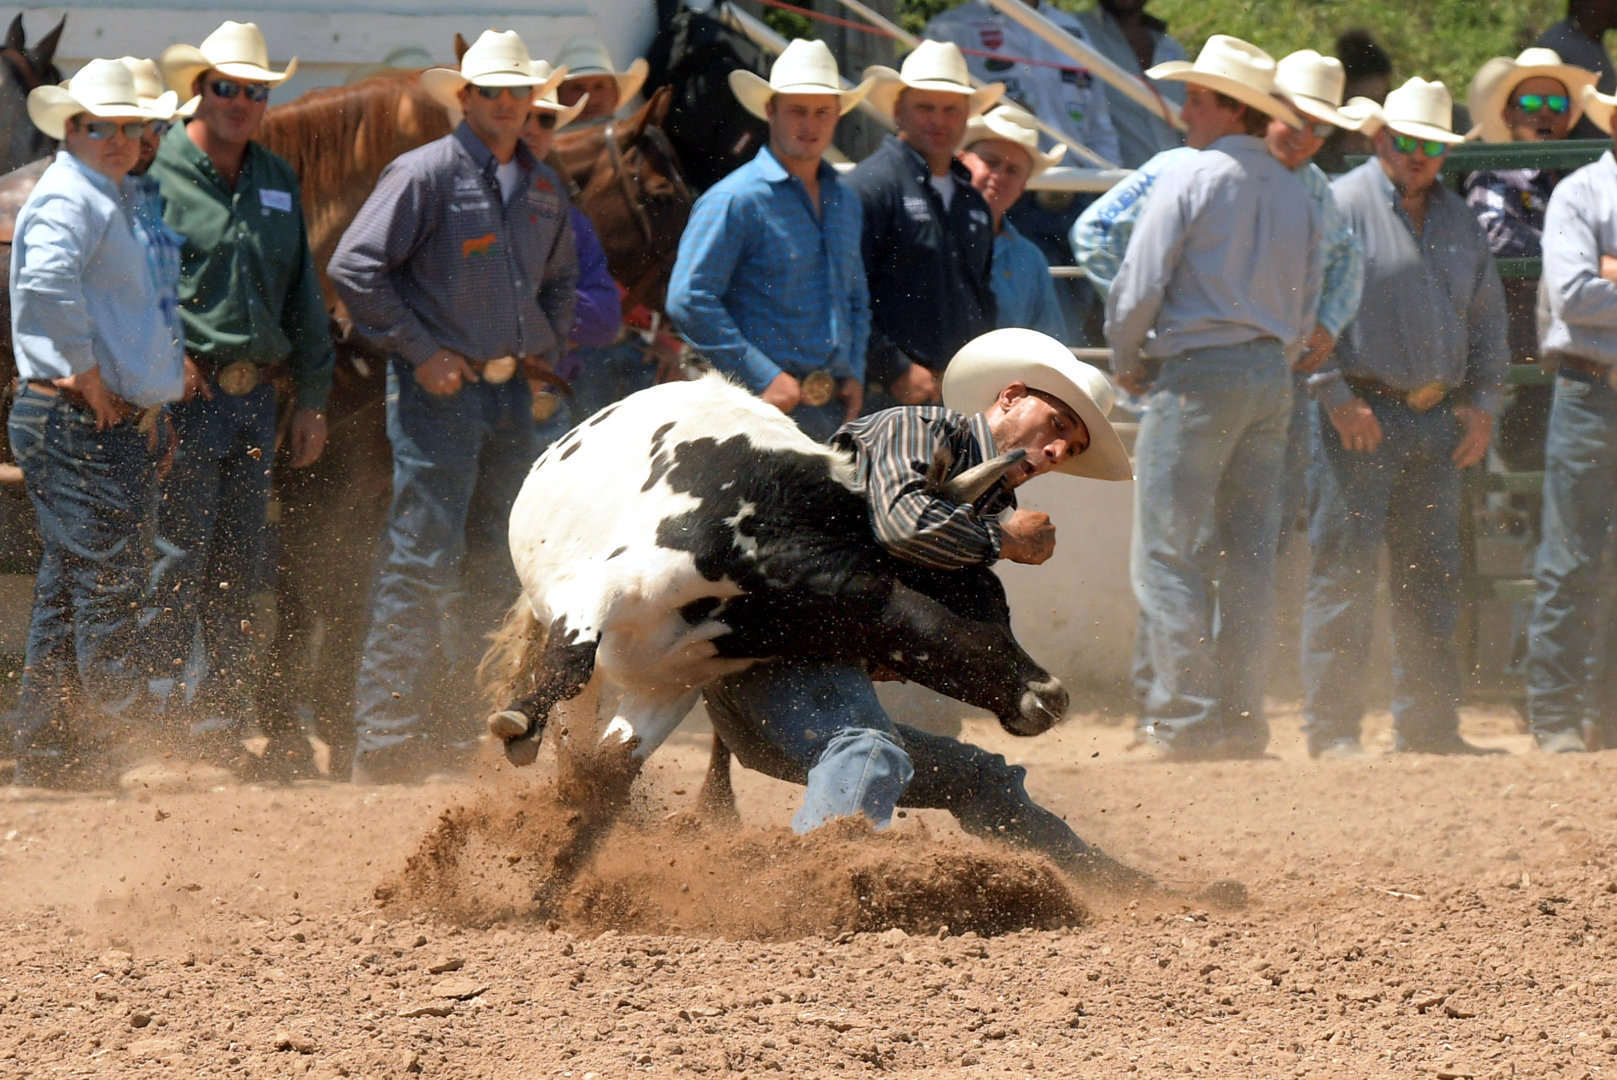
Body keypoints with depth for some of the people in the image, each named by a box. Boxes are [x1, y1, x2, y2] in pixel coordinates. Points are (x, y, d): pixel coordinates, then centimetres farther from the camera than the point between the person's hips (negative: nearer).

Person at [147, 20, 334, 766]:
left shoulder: (277, 182, 15)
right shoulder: (157, 172, -5)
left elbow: (302, 297, 21)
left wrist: (312, 396, 17)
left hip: (256, 397, 6)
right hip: (184, 397, -6)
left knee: (237, 572, 9)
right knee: (176, 564, -8)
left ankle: (222, 718, 15)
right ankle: (168, 710, -3)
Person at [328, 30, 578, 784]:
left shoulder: (542, 187, 13)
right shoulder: (426, 173, -8)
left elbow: (561, 278, 30)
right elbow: (354, 267, -12)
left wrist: (548, 348, 14)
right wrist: (419, 352, -13)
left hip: (511, 388, 7)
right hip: (440, 387, -7)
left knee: (497, 563, 8)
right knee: (422, 560, -10)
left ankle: (440, 721, 17)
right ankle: (384, 736, -8)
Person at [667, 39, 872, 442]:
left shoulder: (844, 201, 19)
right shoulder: (736, 200, -5)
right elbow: (689, 300, -13)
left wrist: (854, 374, 12)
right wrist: (764, 378, -15)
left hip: (834, 409, 7)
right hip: (765, 407, -7)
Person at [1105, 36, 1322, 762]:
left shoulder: (1190, 182, -9)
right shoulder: (1297, 195, 12)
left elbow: (1137, 290, -10)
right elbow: (1305, 312, 15)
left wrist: (1128, 365, 6)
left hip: (1197, 374, -7)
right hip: (1272, 375, 7)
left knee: (1169, 552, -4)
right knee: (1250, 555, 9)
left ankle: (1184, 720, -9)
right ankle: (1241, 716, 9)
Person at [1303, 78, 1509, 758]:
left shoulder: (1458, 219, 16)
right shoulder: (1343, 205, -4)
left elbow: (1486, 313, 22)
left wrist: (1482, 401, 11)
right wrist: (1336, 396, -15)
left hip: (1436, 419, 7)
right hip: (1360, 416, -7)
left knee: (1432, 576, 8)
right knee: (1344, 571, -8)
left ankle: (1428, 724, 15)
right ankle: (1332, 727, -7)